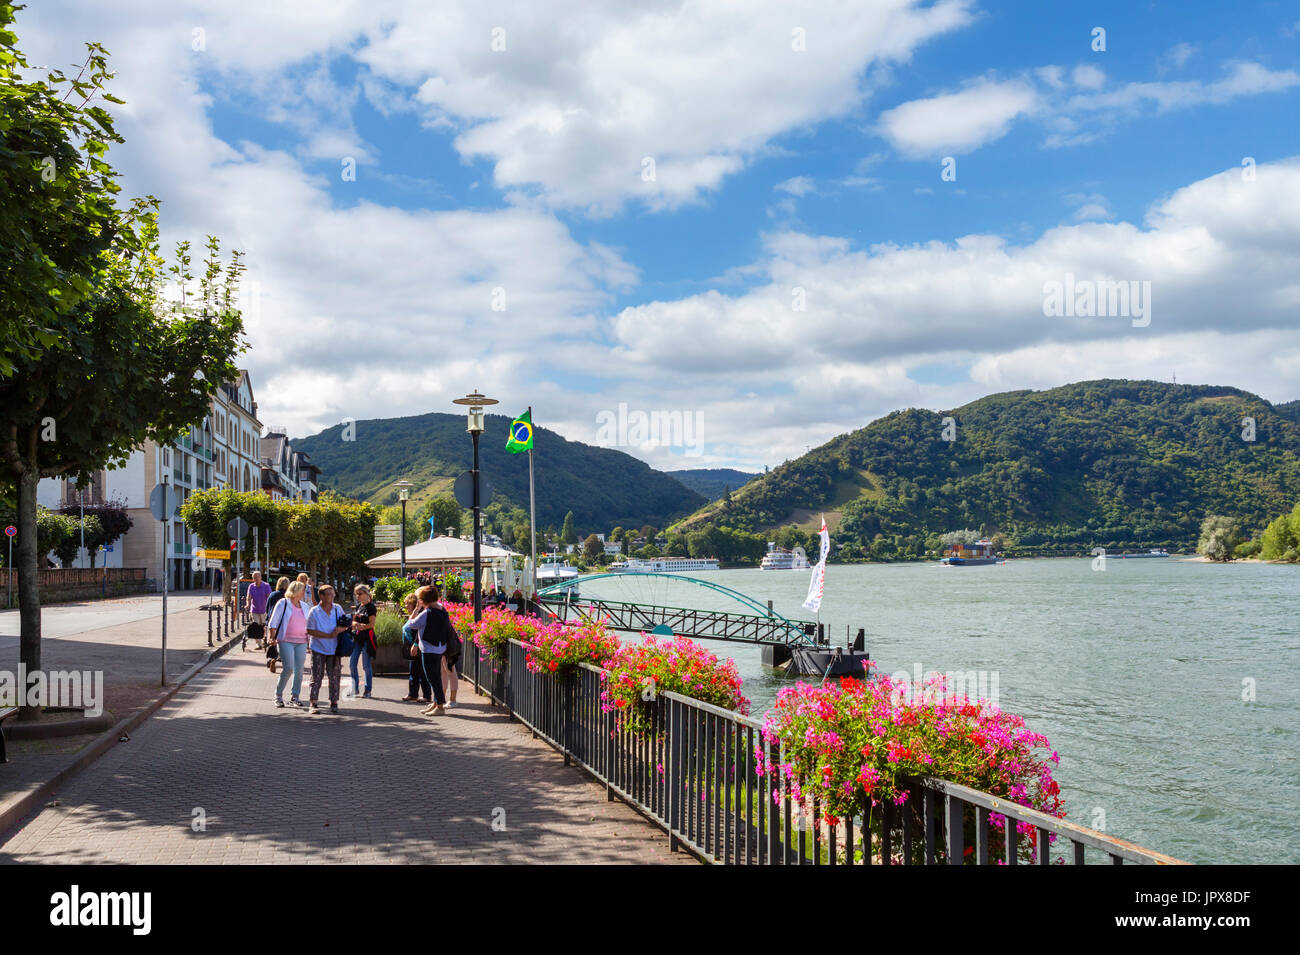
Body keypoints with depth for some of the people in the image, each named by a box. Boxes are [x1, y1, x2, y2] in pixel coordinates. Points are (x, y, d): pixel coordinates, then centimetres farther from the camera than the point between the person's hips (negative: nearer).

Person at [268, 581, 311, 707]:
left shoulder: (305, 606, 15)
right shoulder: (283, 604, 1)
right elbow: (273, 622, 0)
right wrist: (273, 637, -7)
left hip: (301, 642, 5)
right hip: (286, 641, -5)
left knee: (299, 670, 1)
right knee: (289, 668, -14)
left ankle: (295, 696, 13)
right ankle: (278, 695, 2)